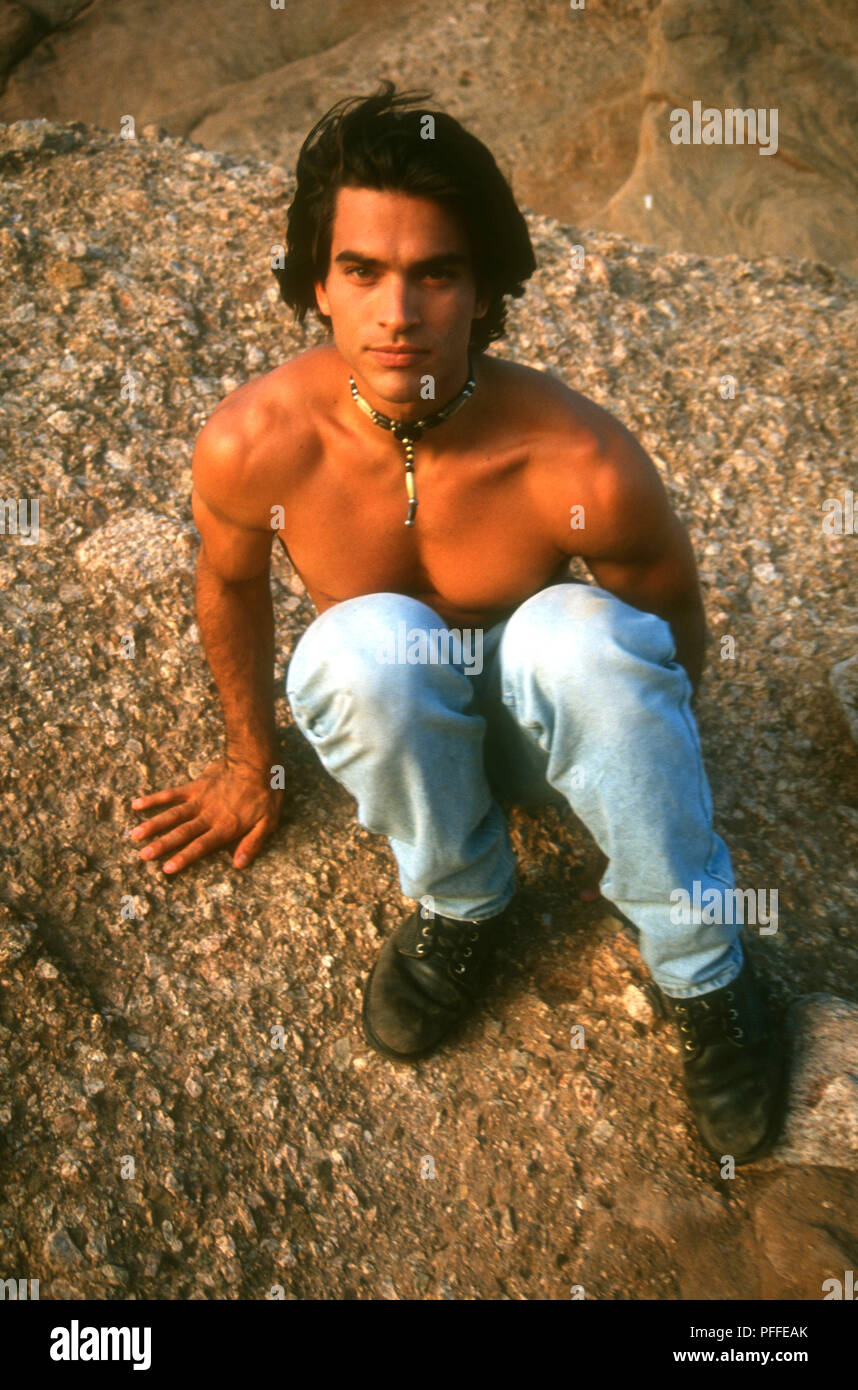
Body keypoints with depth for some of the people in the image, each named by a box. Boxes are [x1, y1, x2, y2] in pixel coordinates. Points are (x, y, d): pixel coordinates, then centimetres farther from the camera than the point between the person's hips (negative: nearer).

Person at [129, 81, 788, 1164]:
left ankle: (703, 972, -14)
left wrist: (641, 759, 1)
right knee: (367, 641, -34)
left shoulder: (585, 468, -29)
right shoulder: (251, 445, -24)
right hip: (397, 728, 1)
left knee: (580, 629, -35)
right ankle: (462, 905, -7)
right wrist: (251, 762, 10)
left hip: (539, 714, 0)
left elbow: (674, 613, -9)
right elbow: (230, 584, -2)